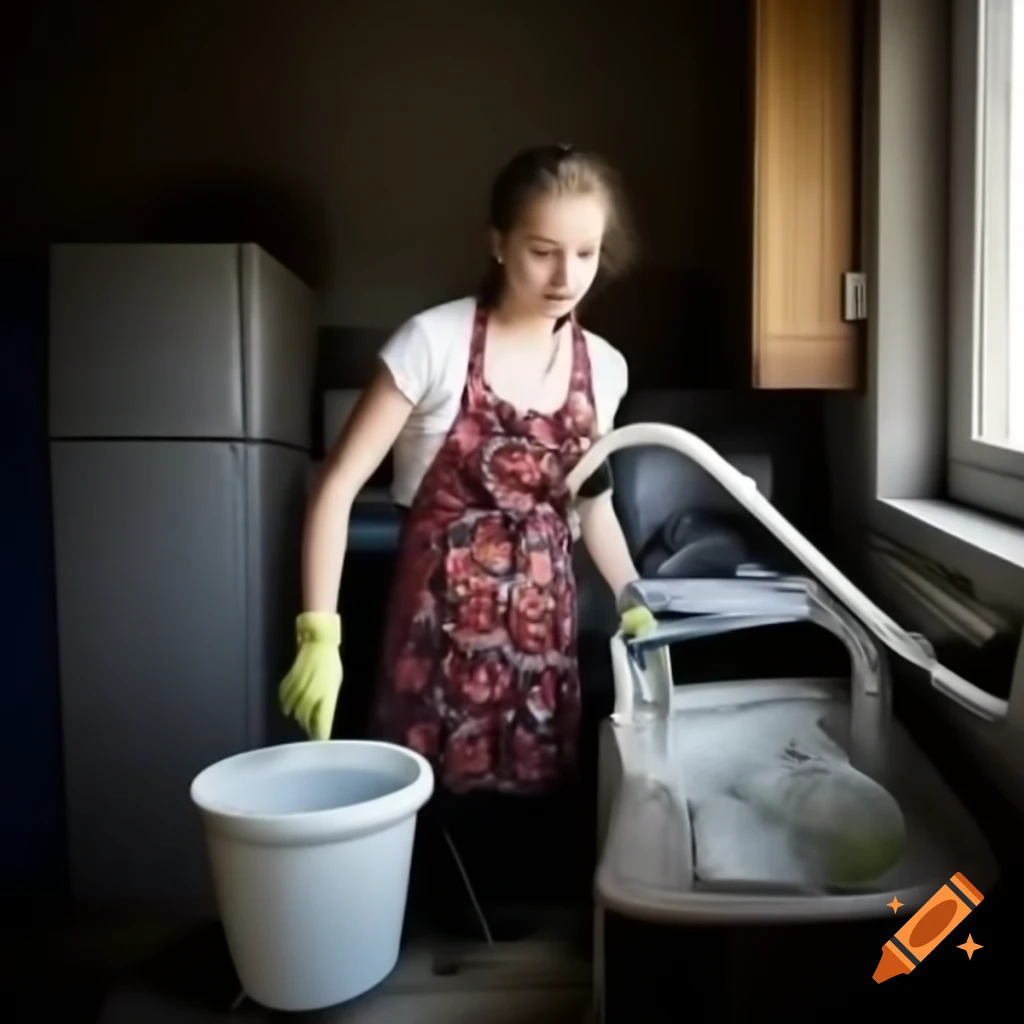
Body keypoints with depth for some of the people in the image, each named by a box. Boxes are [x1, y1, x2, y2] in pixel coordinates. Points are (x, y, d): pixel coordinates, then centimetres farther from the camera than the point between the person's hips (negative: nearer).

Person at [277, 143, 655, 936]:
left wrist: (634, 603, 13)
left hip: (545, 625, 4)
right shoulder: (435, 342, -10)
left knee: (536, 812, 9)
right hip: (443, 618, -4)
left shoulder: (603, 367, 5)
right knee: (433, 812, 2)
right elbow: (339, 485, -11)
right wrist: (320, 633, -18)